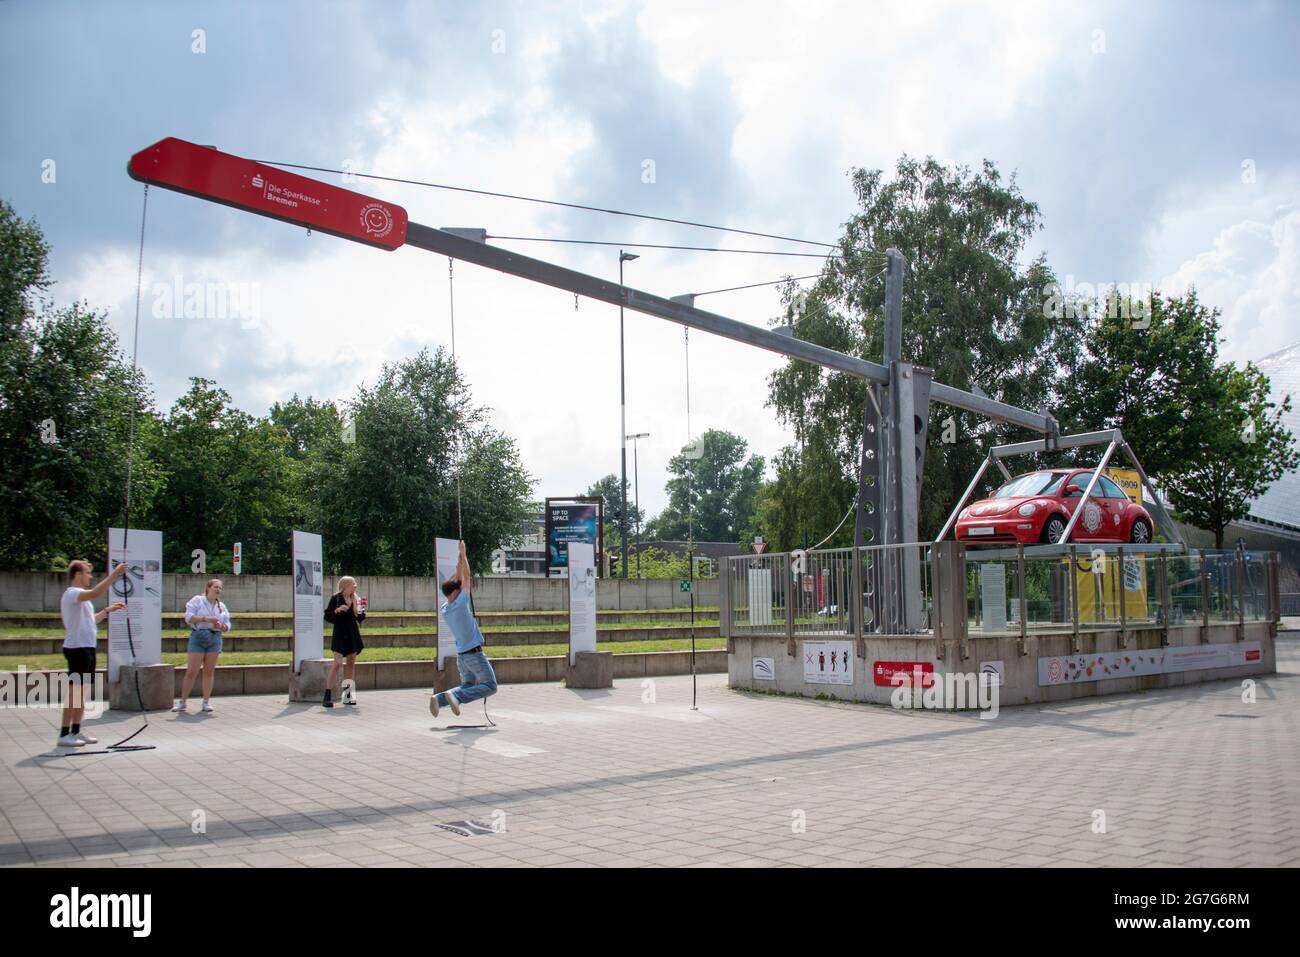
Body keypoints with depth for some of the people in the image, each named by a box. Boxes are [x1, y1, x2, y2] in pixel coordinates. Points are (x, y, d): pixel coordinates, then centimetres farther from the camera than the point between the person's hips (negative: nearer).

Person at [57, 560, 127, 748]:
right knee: (74, 691, -8)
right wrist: (114, 574, -30)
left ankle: (76, 731, 17)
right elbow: (96, 593, -33)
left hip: (87, 648, 10)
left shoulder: (80, 596, 19)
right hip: (77, 648, -10)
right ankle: (64, 734, -4)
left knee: (82, 691, 11)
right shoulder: (71, 593, -13)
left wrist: (108, 611, 16)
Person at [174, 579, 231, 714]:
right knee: (191, 672, -4)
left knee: (209, 671, 5)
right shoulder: (197, 600, 2)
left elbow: (227, 627, 13)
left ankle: (206, 702, 10)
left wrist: (221, 626, -9)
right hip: (198, 638, -4)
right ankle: (183, 701, 5)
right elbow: (188, 617, -9)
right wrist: (205, 618, -19)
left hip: (215, 639, 4)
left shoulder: (222, 607, 14)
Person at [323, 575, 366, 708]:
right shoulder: (336, 598, -6)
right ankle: (328, 695, -13)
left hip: (353, 634, 6)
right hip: (340, 633, -6)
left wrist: (362, 610, -5)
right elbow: (327, 616, -8)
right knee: (337, 662, -14)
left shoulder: (355, 599, 8)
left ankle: (347, 695, 14)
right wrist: (337, 610, -23)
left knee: (351, 663, 7)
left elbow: (360, 619, 12)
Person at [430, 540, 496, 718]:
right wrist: (463, 554, -3)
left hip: (461, 656, 8)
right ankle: (455, 696, -21)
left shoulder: (444, 609, 4)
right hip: (474, 654, -8)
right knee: (490, 686, -4)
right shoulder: (460, 604, -16)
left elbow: (459, 581, 15)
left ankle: (438, 699, -2)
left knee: (467, 686, 19)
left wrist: (459, 562, 18)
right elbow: (467, 578, -10)